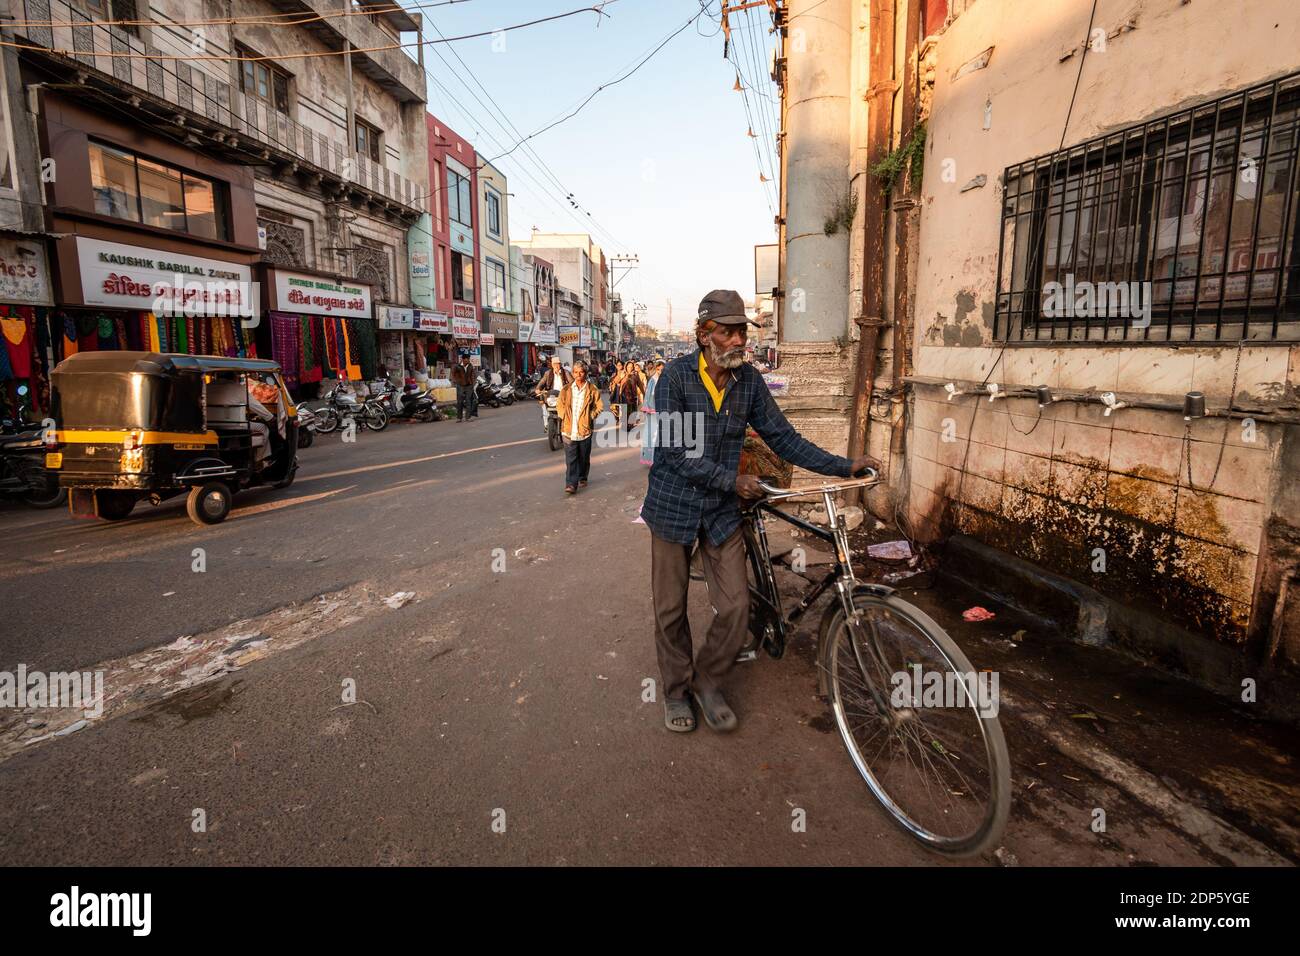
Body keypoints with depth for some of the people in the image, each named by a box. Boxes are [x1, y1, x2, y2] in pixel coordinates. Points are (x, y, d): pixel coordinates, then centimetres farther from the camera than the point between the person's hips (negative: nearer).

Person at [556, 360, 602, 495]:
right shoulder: (566, 389, 5)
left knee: (584, 457, 13)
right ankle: (571, 484, -7)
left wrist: (589, 417, -5)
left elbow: (598, 407, 4)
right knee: (570, 458, -5)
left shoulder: (592, 390, 0)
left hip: (585, 428, 0)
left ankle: (582, 478, 32)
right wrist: (565, 417, 0)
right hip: (569, 429, 0)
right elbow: (559, 405, 12)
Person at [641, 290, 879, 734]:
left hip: (722, 510, 3)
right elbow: (675, 450, -18)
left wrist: (843, 466, -8)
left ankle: (707, 682, 24)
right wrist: (732, 480, -22)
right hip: (674, 506, -3)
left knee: (735, 607, -1)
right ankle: (676, 690, 30)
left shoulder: (749, 380, -1)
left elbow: (783, 437, 1)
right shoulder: (676, 375, -13)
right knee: (671, 607, 8)